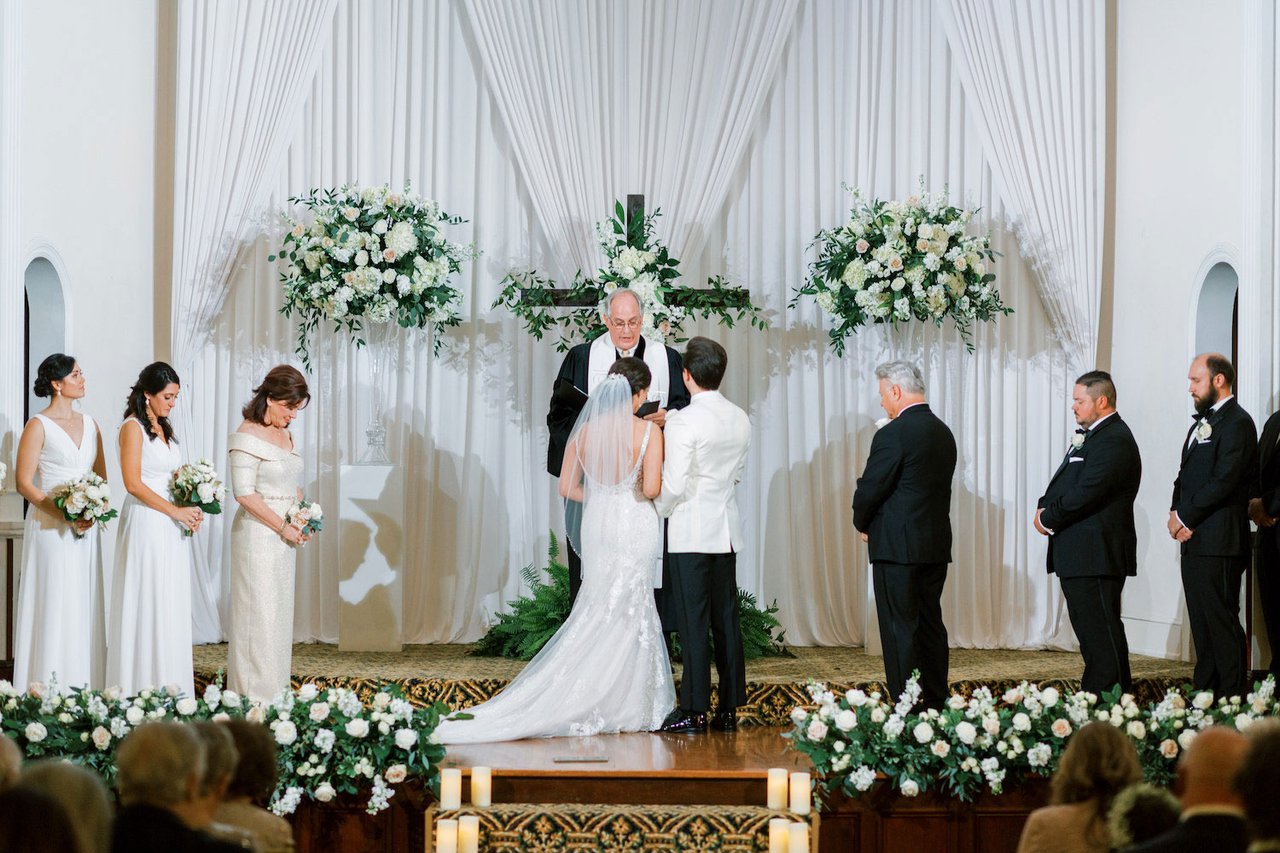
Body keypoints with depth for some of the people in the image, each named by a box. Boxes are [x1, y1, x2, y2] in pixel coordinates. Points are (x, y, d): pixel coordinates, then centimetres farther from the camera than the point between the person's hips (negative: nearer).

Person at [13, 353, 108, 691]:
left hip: (86, 529, 6)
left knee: (85, 608, 5)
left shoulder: (89, 424, 12)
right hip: (50, 527, -6)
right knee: (54, 608, -6)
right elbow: (24, 483, -9)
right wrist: (64, 515, -19)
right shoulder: (39, 426, -6)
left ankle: (84, 691, 9)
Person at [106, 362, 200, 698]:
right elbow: (133, 483, -15)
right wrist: (176, 511, -15)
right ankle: (142, 689, -2)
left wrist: (190, 508, 3)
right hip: (146, 523, -8)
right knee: (147, 605, -6)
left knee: (171, 608, 6)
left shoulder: (165, 429, 16)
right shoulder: (133, 428, -7)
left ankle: (168, 690, 9)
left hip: (172, 528, 8)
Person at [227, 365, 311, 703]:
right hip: (258, 533, -8)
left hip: (284, 536, 8)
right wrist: (283, 527, -14)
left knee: (280, 613, 10)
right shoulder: (248, 436, -13)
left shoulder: (286, 435, 12)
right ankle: (255, 696, 0)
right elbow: (244, 493, -17)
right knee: (259, 613, -5)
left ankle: (277, 693, 16)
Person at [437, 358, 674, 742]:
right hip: (635, 527, -4)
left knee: (599, 611, 13)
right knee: (628, 613, 3)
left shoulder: (585, 430, 1)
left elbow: (568, 487, 5)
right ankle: (620, 706, 7)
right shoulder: (648, 431, -13)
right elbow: (651, 488, -17)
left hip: (596, 524, 4)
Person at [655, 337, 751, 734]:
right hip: (727, 531, 6)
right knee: (726, 619, 10)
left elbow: (675, 485, -16)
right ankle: (729, 708, 13)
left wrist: (661, 509, 2)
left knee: (693, 622, -3)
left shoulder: (683, 421, -15)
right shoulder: (740, 419, 5)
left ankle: (694, 711, -2)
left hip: (690, 531, -6)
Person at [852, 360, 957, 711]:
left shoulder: (893, 434, -15)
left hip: (898, 547, -8)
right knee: (931, 626, 13)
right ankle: (936, 704, 18)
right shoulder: (944, 433, 12)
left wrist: (863, 524, 5)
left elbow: (870, 489, -15)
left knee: (899, 629, -4)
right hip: (937, 546, 8)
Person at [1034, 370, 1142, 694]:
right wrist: (1046, 508, 2)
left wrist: (1049, 519, -11)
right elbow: (1065, 485, 21)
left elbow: (1086, 493, -22)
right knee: (1088, 629, 13)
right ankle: (1094, 697, 18)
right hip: (1079, 553, 11)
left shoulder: (1114, 440, -15)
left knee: (1101, 631, -8)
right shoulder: (1091, 436, 19)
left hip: (1096, 554, -11)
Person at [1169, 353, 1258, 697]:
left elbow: (1224, 481, -18)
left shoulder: (1237, 423, -10)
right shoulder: (1202, 422, 20)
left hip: (1219, 541, -9)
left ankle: (1232, 697, -5)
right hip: (1193, 540, 9)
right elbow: (1185, 475, 22)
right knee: (1201, 621, 12)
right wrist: (1176, 513, 4)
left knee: (1222, 620, -8)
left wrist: (1185, 517, -12)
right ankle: (1204, 692, 17)